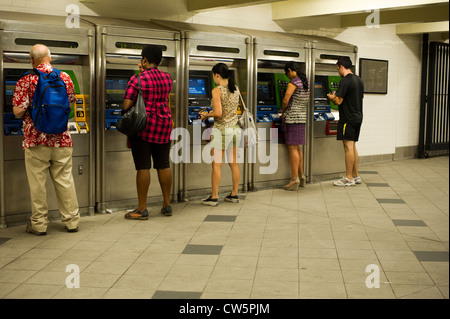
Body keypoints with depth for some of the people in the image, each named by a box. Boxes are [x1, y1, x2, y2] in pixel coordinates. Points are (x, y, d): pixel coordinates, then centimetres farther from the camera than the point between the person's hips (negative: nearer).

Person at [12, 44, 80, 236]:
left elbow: (18, 111, -12)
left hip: (35, 140, -3)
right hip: (61, 139, 3)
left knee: (37, 183, 6)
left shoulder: (26, 81, -9)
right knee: (65, 180, 11)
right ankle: (71, 221, 17)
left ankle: (39, 224, 12)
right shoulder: (65, 78, 2)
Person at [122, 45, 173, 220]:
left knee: (143, 167, -2)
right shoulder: (167, 78, 6)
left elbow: (126, 106, -15)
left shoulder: (137, 79, -11)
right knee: (163, 165, 12)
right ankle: (167, 205, 18)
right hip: (164, 125, 5)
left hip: (143, 126, -5)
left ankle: (142, 209, 2)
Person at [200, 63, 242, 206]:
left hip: (221, 130, -7)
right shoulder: (236, 89, 7)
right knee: (234, 163, 12)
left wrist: (207, 115, -4)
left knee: (216, 164, 0)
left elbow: (218, 113, -22)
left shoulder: (217, 90, -14)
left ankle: (214, 197, 3)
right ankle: (234, 194, 19)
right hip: (235, 128, 7)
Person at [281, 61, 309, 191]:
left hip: (292, 118, -9)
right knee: (297, 148, 17)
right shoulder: (306, 83, 12)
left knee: (292, 148, -5)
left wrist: (282, 111, 0)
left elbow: (285, 100, -21)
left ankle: (294, 180, -3)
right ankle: (301, 176, 22)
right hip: (302, 117, 9)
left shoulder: (293, 83, -14)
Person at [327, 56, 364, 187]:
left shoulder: (345, 81, -15)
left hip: (348, 119, -9)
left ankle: (349, 179, -1)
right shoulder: (359, 80, 13)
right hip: (358, 117, 9)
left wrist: (331, 97, 4)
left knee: (349, 148, -5)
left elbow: (339, 101, -18)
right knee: (353, 147, 14)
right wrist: (336, 97, 22)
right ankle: (355, 176, 19)